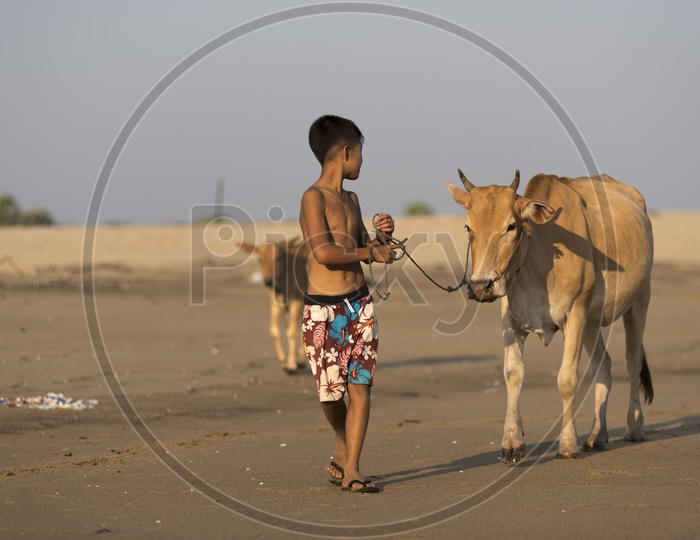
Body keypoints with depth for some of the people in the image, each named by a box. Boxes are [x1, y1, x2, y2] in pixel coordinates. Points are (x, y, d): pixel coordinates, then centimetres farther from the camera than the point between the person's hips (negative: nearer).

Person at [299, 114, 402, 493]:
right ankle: (343, 447, 28)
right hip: (324, 309, -7)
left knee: (360, 386, -2)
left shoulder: (351, 199, 15)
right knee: (331, 389, 1)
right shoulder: (314, 197, -10)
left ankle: (350, 469, 1)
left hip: (360, 304, 7)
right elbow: (324, 253, -21)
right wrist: (371, 253, -10)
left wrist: (380, 235, 5)